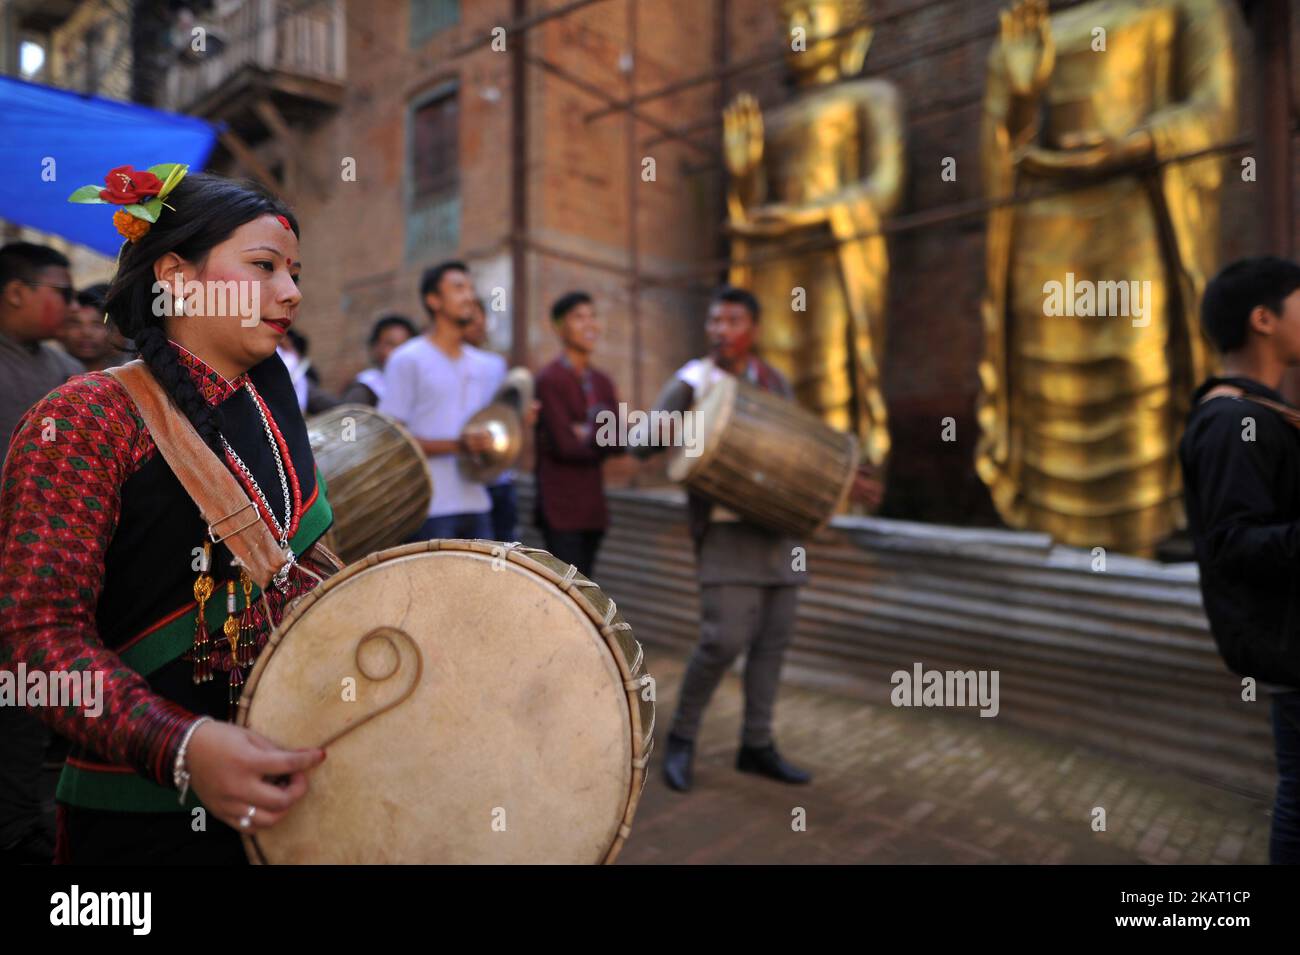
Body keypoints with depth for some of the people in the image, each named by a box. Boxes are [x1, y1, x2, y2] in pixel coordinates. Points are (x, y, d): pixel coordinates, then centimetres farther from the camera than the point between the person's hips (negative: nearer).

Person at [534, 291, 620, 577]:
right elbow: (564, 444, -15)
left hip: (593, 507, 7)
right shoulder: (549, 379, -9)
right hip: (561, 509, -7)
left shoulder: (602, 381, 13)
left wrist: (588, 435, -11)